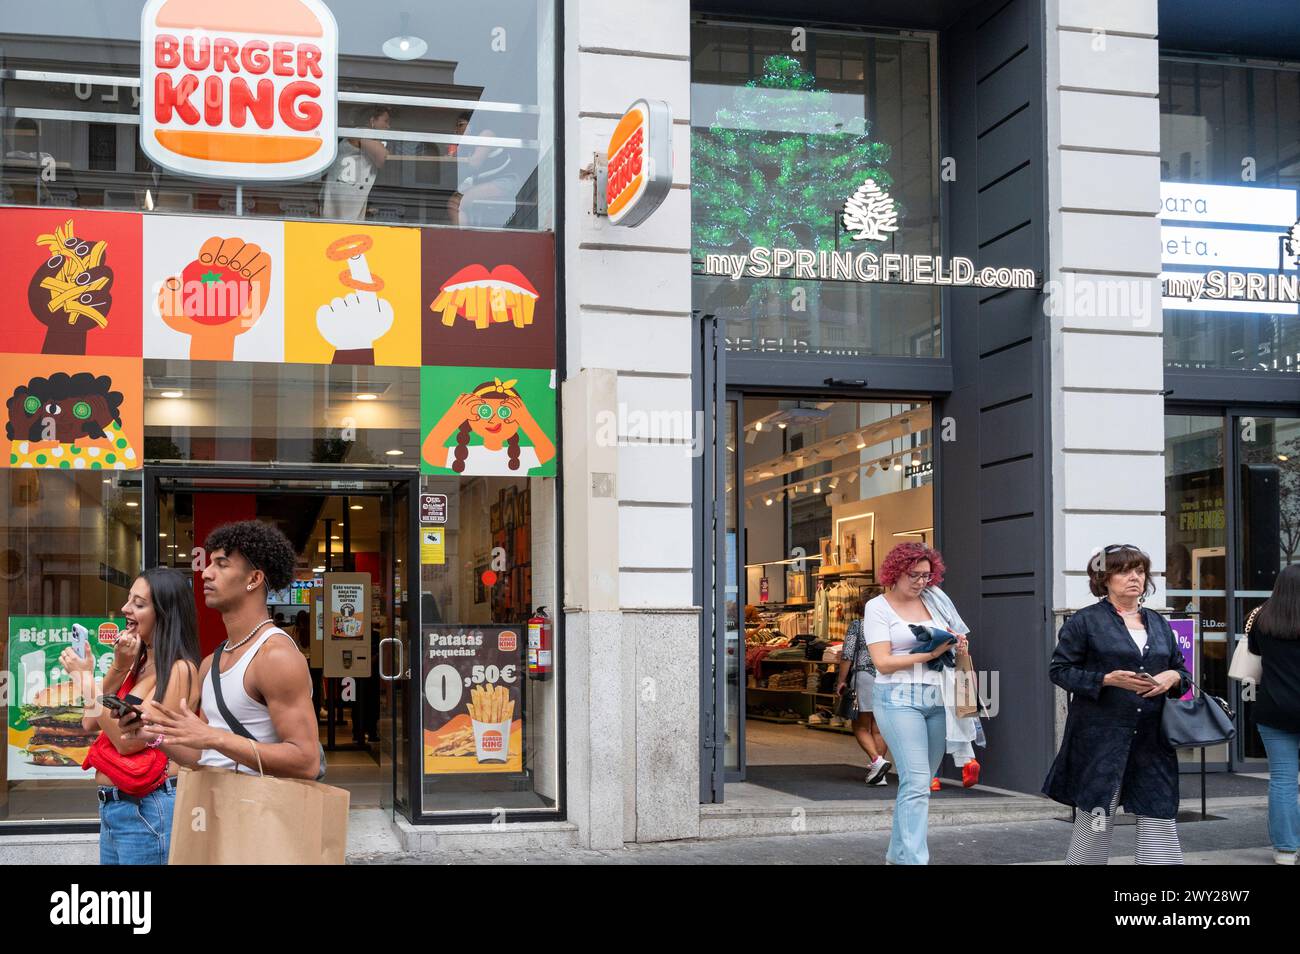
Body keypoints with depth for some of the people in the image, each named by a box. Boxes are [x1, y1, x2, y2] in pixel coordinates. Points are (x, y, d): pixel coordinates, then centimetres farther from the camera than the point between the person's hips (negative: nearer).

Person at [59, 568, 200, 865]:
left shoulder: (178, 669, -15)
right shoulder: (139, 664, 11)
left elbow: (128, 740, -18)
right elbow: (90, 723, 7)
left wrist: (86, 679, -13)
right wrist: (118, 667, -4)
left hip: (146, 809, -8)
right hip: (111, 806, 8)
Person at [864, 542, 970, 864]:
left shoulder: (935, 599, 12)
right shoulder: (878, 607, -1)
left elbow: (958, 638, 24)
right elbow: (883, 662, -10)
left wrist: (959, 645, 0)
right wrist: (930, 654, -15)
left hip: (937, 699, 6)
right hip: (900, 699, -5)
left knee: (920, 782, 9)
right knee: (916, 782, -15)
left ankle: (897, 854, 21)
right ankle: (915, 859, -17)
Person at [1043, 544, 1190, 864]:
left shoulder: (1159, 624, 16)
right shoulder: (1085, 621, -1)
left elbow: (1182, 671, 22)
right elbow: (1059, 669, -4)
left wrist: (1172, 677, -2)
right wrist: (1108, 679, -15)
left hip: (1152, 738, 5)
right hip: (1101, 736, -4)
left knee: (1160, 820, 1)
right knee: (1095, 820, 1)